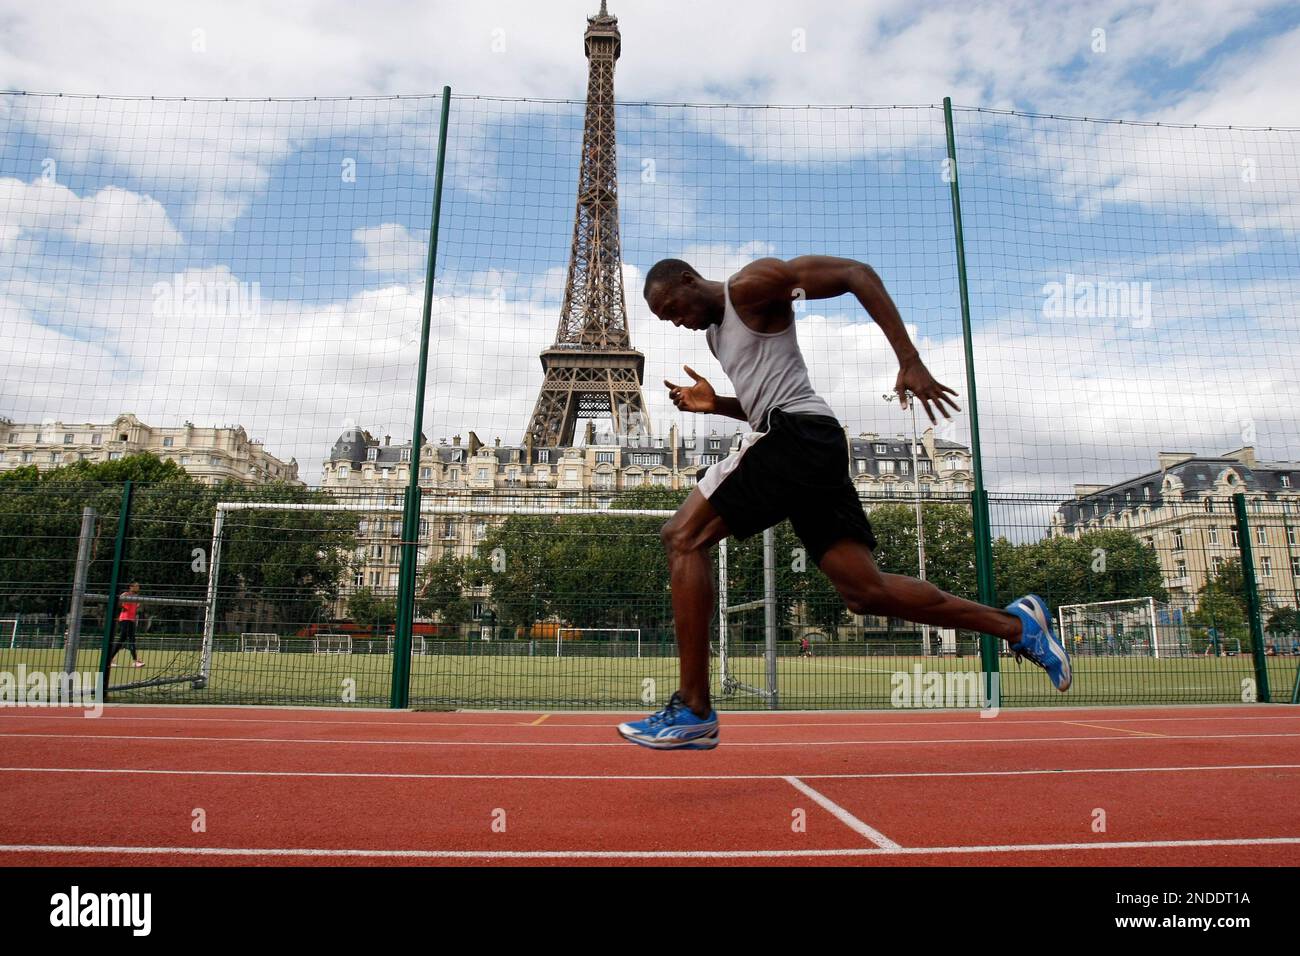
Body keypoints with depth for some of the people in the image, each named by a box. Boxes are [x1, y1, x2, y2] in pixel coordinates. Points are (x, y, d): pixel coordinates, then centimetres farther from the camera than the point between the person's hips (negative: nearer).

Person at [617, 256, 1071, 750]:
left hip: (798, 431, -10)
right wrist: (713, 404, 14)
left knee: (683, 537, -11)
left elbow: (857, 273, -7)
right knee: (865, 591, 4)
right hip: (810, 450, 10)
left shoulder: (751, 284, 0)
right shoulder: (716, 333, 28)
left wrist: (911, 362, -15)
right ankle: (1015, 623, 13)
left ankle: (693, 711, -12)